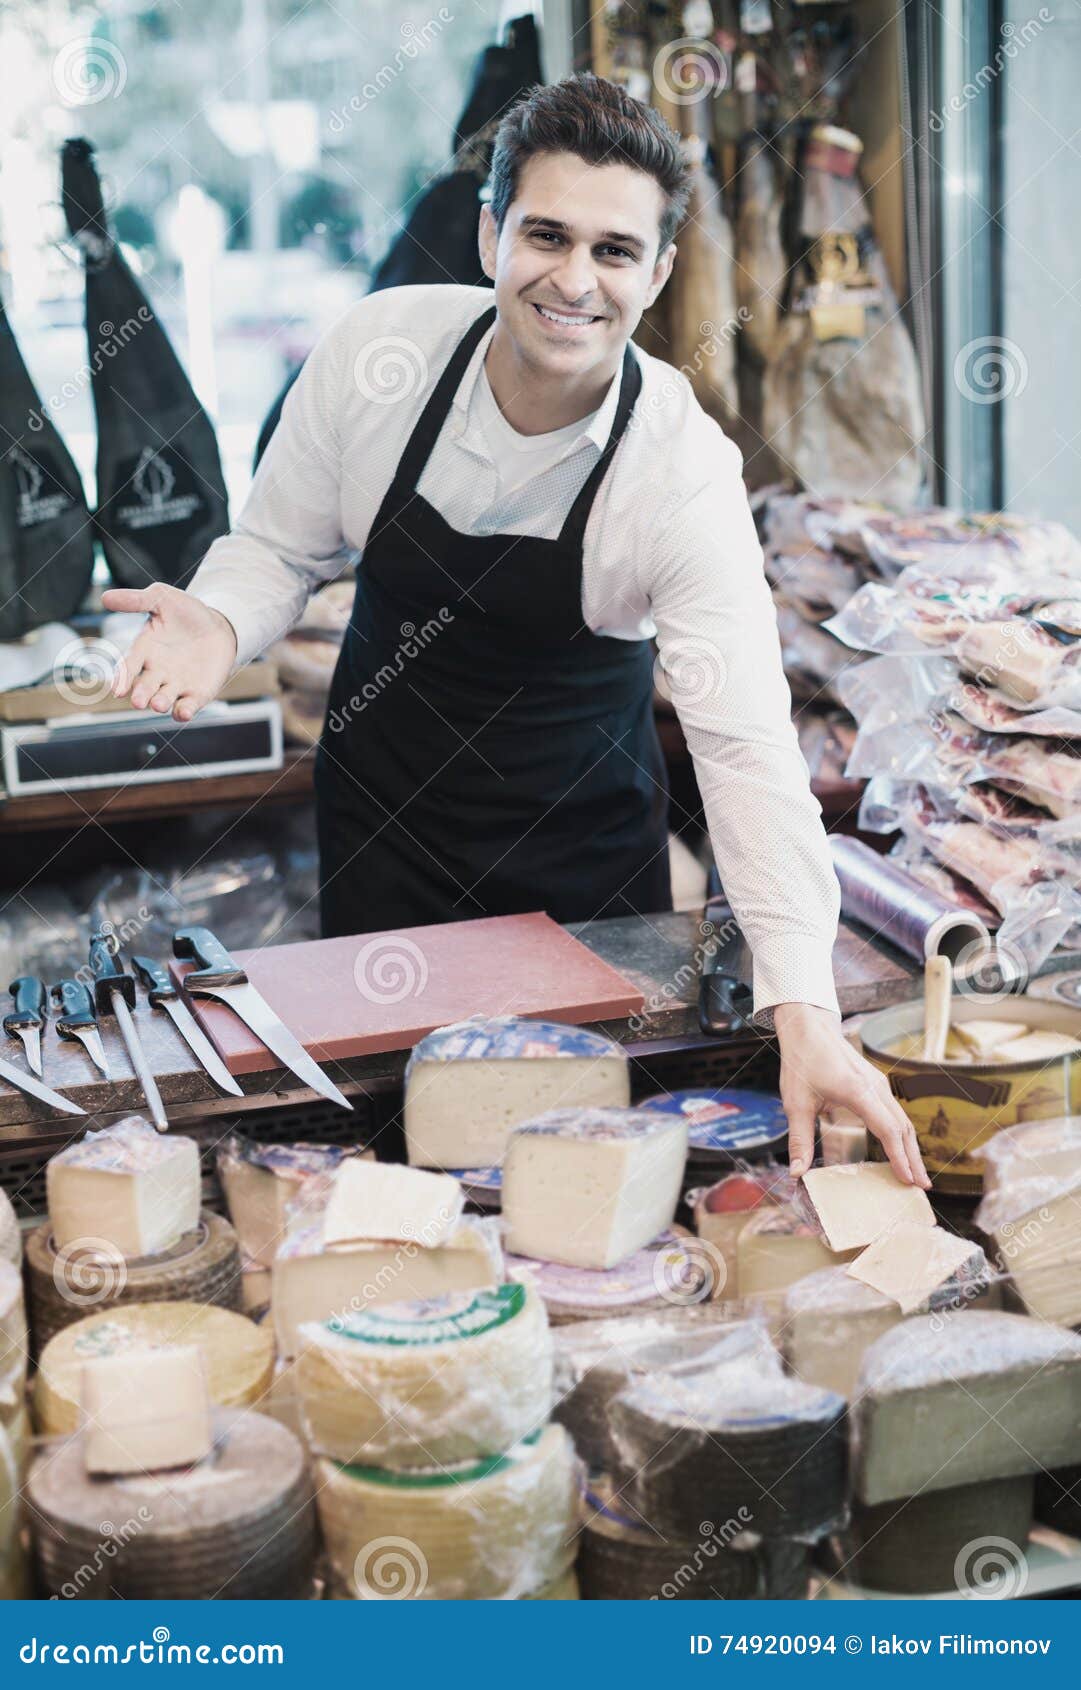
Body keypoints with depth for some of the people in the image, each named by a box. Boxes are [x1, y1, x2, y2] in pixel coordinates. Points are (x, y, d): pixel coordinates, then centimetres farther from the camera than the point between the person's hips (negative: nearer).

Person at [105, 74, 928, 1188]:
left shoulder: (684, 471, -24)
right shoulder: (377, 348, -17)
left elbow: (745, 742, -30)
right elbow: (281, 544, -2)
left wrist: (806, 1014, -38)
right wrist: (222, 622, -26)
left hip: (584, 840, -1)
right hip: (380, 805, 2)